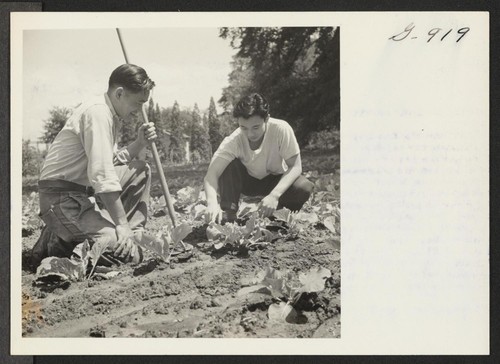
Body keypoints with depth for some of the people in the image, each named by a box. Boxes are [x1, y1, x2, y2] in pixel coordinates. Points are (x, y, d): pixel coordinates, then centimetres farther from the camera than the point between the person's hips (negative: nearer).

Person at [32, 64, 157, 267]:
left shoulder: (111, 115, 14)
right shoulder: (97, 112, -18)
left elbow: (112, 162, 16)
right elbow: (101, 173, -24)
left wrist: (139, 143, 2)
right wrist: (122, 224, -22)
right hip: (61, 198, -10)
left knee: (140, 171, 14)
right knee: (127, 254, -20)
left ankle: (133, 235, 10)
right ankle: (57, 244, -4)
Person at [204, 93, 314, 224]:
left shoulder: (281, 129, -30)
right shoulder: (233, 141, -28)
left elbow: (295, 166, -27)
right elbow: (211, 174, -36)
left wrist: (274, 195, -42)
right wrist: (212, 203, -57)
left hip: (276, 180, 0)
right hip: (247, 181, 0)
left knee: (305, 187, -30)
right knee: (229, 165, -29)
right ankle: (227, 216, -21)